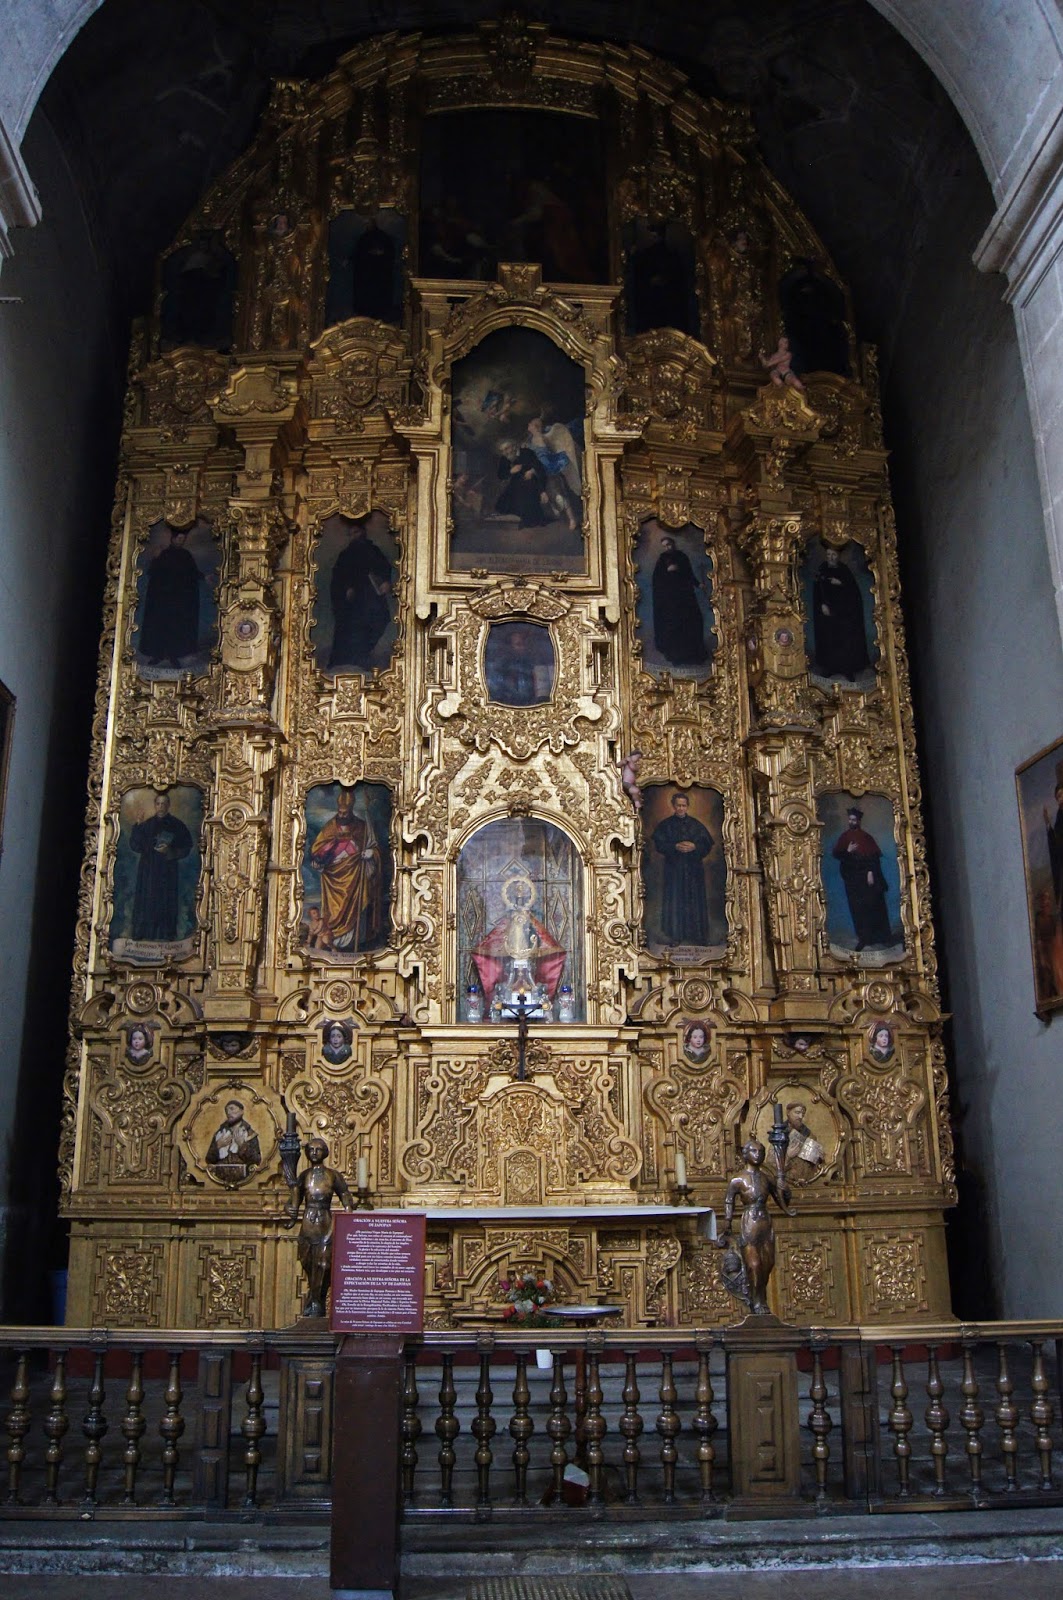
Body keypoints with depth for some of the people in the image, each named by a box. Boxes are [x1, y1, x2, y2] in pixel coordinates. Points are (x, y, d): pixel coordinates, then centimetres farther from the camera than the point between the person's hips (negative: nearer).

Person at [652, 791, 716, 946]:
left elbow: (708, 845, 4)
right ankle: (673, 935, 2)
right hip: (673, 869, -1)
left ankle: (698, 936, 9)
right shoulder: (665, 825, 5)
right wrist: (675, 847, -17)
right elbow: (659, 844, -3)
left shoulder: (696, 825, 8)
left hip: (694, 870, 1)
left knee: (695, 902, 2)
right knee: (674, 902, -2)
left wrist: (694, 846, -14)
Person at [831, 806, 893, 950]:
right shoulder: (843, 837, 10)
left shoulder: (866, 837, -1)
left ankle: (880, 936, 3)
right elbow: (835, 854, 5)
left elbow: (874, 856, -6)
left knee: (872, 906, -2)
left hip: (866, 877, -3)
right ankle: (863, 937, 7)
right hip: (852, 878, 3)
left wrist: (871, 872, -16)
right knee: (856, 908, 2)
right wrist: (848, 851, -12)